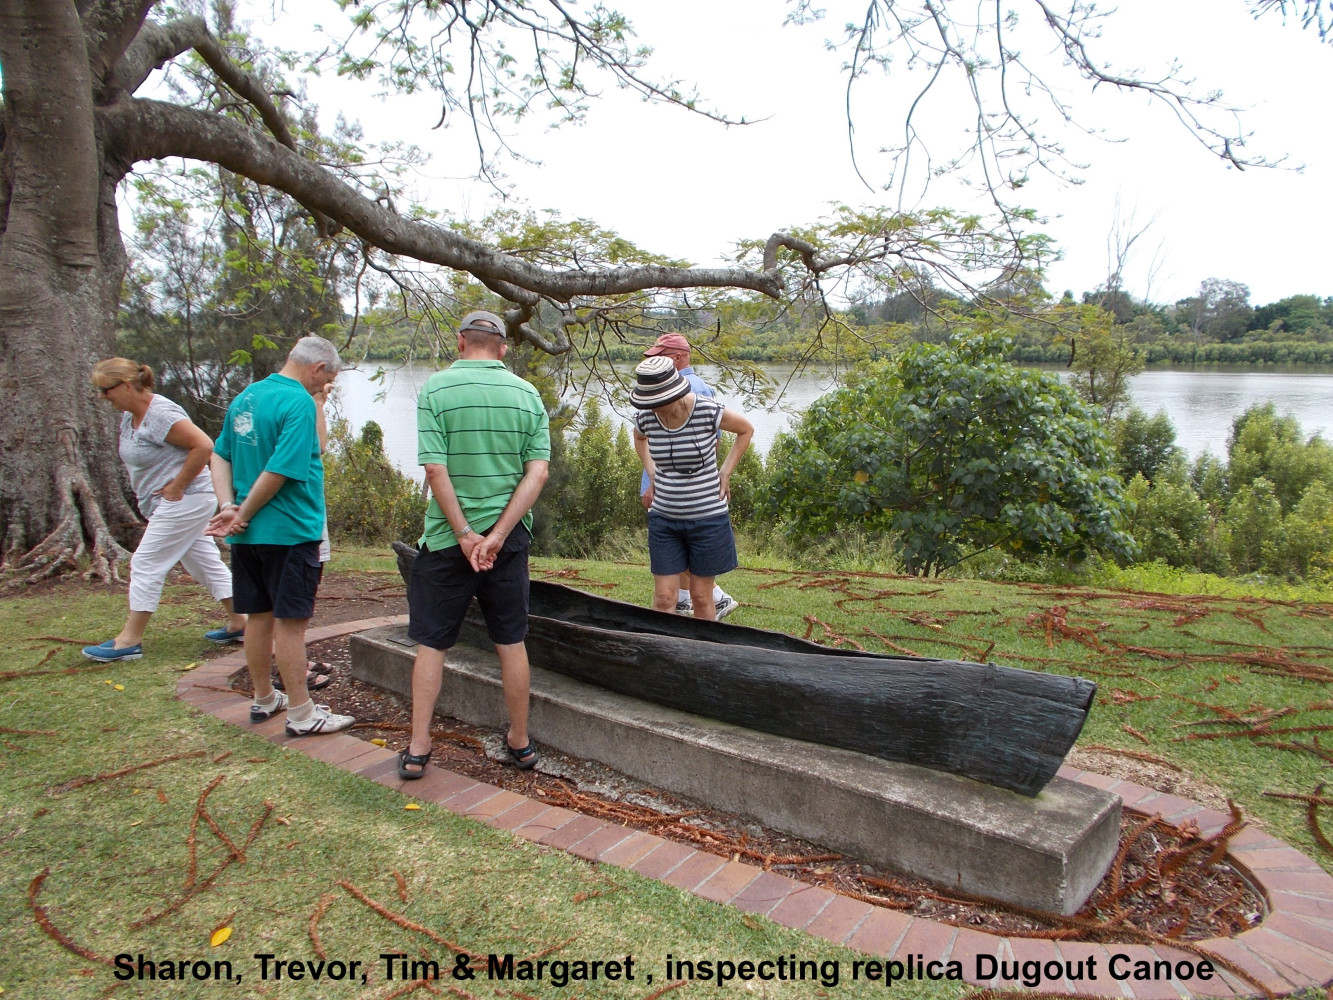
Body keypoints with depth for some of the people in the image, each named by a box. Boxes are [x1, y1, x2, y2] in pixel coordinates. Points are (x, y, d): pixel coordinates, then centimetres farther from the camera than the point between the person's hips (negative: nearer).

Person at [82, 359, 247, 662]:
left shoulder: (160, 414, -19)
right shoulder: (129, 416, 11)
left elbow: (203, 445, -26)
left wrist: (177, 486, -20)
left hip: (185, 501, -10)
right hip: (171, 504, 10)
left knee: (146, 564, -5)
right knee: (205, 562, 13)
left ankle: (129, 640, 2)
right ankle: (237, 623, 19)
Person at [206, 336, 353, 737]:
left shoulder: (245, 397, 12)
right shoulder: (298, 402, -15)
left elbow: (220, 456, 12)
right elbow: (280, 471, -22)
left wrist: (229, 506, 0)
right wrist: (243, 515, -11)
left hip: (248, 535, 8)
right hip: (289, 531, -8)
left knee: (259, 616, 16)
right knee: (290, 621, -1)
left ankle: (264, 699, 30)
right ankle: (301, 714, 7)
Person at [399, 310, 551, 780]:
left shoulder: (437, 388, -6)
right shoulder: (527, 394, 2)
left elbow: (435, 469, -14)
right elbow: (538, 471, -6)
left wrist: (465, 535, -11)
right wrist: (497, 535, -10)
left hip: (446, 537, -2)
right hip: (509, 538, 2)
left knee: (431, 643, 9)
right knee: (511, 642, 13)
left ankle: (417, 750, 13)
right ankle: (520, 742, 24)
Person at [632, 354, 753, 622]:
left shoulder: (708, 411, -16)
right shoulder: (645, 418, -6)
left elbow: (746, 429, 3)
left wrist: (725, 472, -2)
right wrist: (651, 473, 7)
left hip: (707, 517, -2)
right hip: (663, 518, 3)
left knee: (701, 597, 8)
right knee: (663, 597, 0)